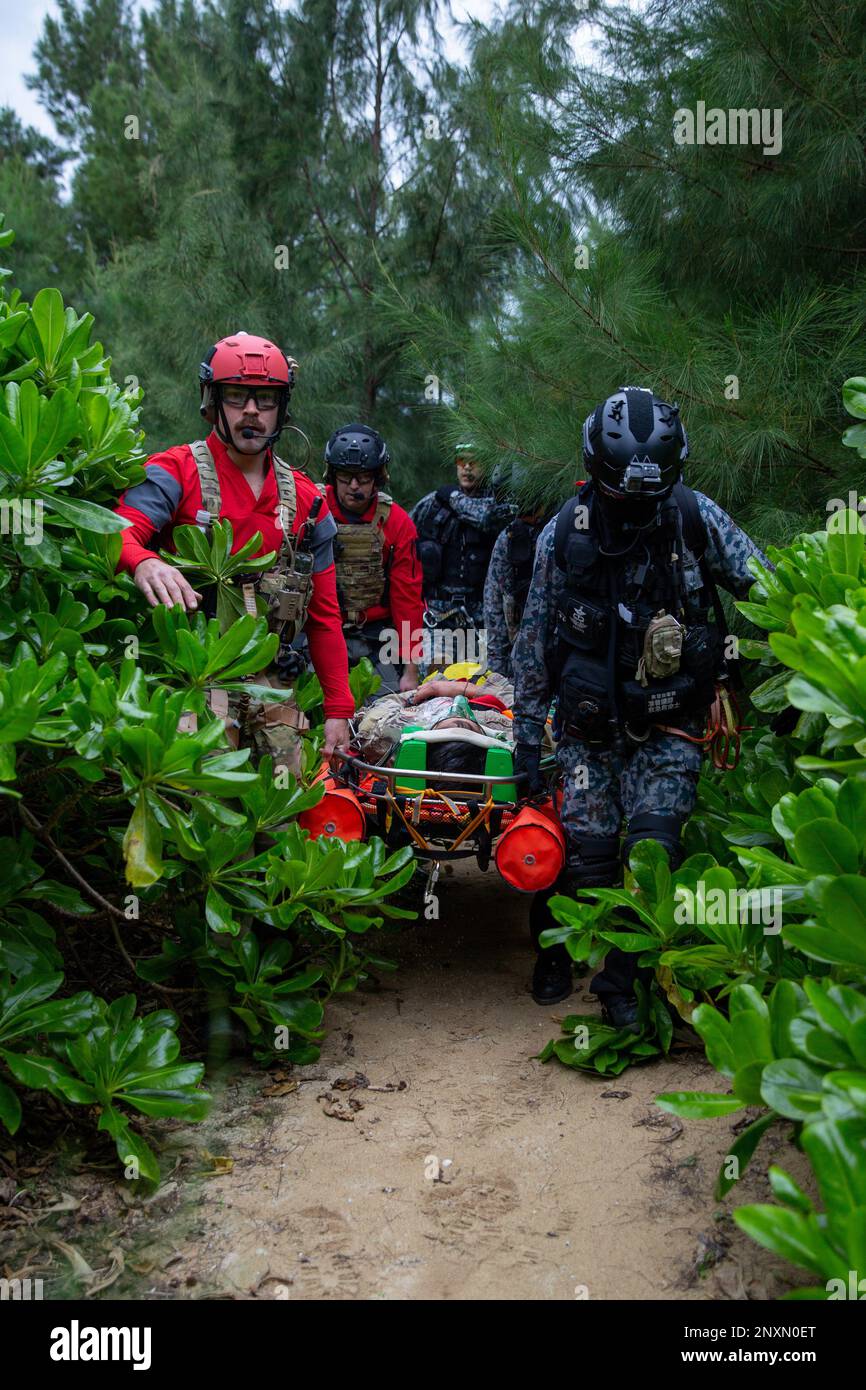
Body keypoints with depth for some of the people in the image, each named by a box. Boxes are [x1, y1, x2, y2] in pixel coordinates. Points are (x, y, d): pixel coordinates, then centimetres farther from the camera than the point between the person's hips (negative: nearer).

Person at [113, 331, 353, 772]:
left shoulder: (305, 501, 12)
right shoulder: (176, 472, 0)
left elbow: (323, 615, 14)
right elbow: (117, 535, -18)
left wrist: (338, 710, 10)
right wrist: (144, 563, -42)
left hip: (270, 681, 5)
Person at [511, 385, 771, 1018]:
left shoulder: (695, 517, -7)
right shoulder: (565, 531, -5)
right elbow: (536, 634, 2)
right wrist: (528, 729, 2)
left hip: (669, 724, 0)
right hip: (589, 722, 0)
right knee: (586, 850, -2)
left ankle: (621, 978, 10)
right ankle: (556, 945, 27)